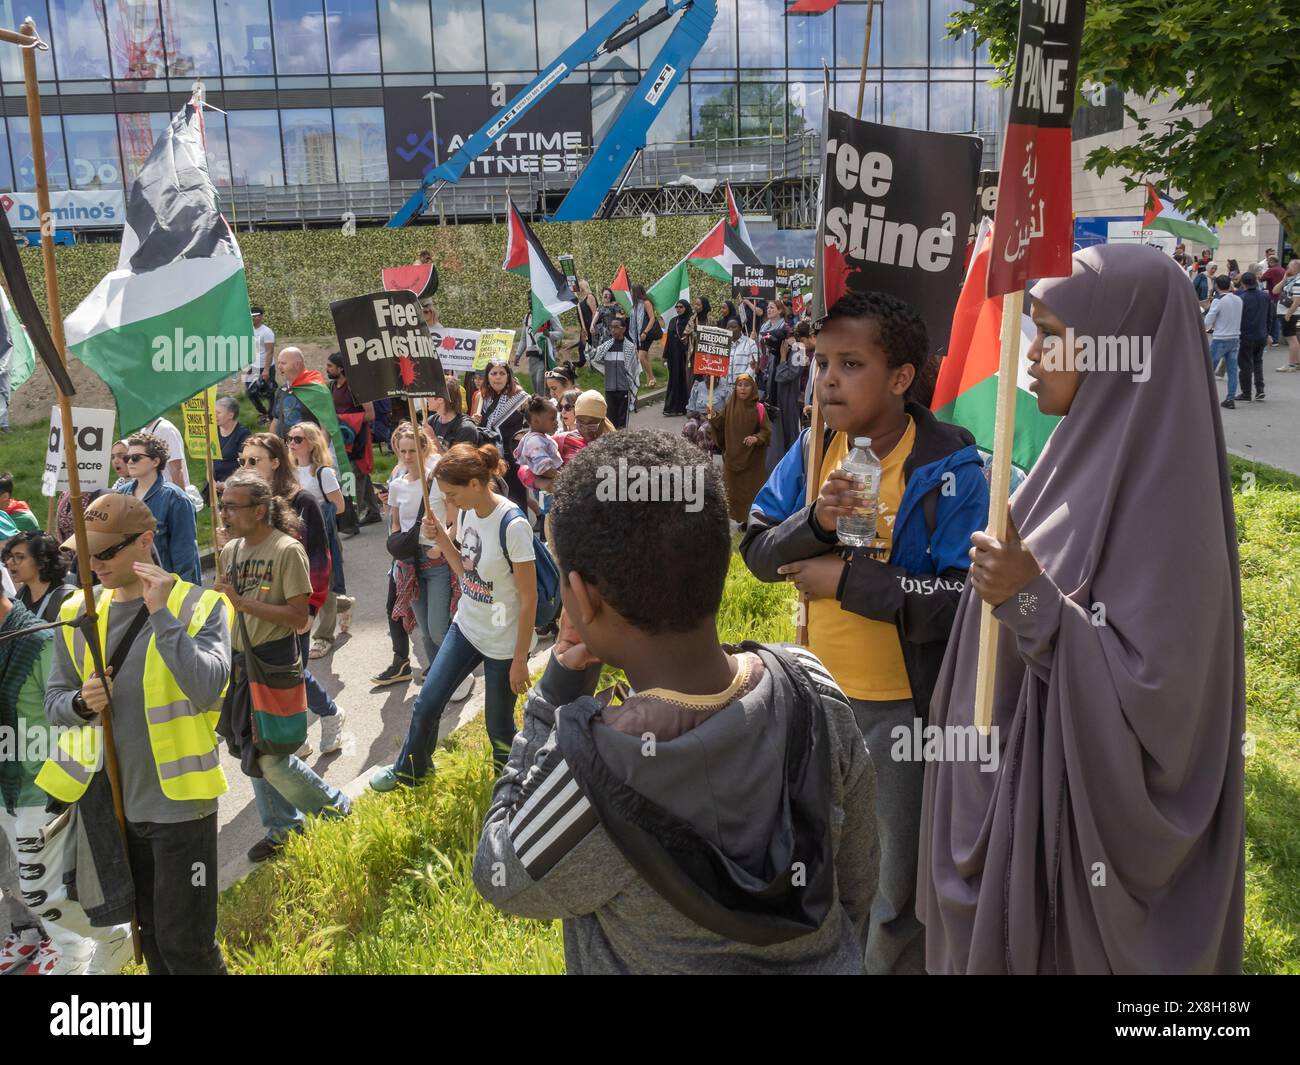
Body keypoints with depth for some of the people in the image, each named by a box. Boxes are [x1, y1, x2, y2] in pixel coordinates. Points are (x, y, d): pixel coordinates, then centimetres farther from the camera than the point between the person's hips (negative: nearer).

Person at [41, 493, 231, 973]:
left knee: (185, 943, 4)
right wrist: (80, 704, -14)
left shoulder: (199, 606, -13)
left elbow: (207, 690, -27)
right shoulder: (78, 614, 2)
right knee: (151, 933, 21)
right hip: (112, 801, 5)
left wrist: (161, 614, -28)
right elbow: (53, 698, 8)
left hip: (178, 802, -5)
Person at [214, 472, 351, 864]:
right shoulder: (230, 550, 7)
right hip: (238, 662, 8)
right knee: (250, 753, 14)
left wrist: (243, 602, -23)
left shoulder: (287, 550, -15)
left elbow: (299, 617, -20)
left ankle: (335, 809, 14)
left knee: (267, 756, -7)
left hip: (272, 664, -7)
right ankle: (282, 828, 30)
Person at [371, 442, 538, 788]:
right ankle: (409, 770, 37)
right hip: (465, 627, 7)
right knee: (426, 703, 13)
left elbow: (529, 597, -20)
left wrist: (520, 660, -16)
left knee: (499, 726, 9)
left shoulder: (512, 525, -25)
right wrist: (441, 539, -7)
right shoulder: (467, 513, -3)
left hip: (502, 643, -7)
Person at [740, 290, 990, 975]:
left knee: (899, 890, 13)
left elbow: (965, 600, -26)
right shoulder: (812, 451, -3)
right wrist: (816, 521, -23)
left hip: (904, 705, -5)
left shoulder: (947, 469, -20)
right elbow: (757, 551, -4)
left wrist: (847, 578, -23)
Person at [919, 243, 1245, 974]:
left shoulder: (1160, 488, -23)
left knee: (1053, 948, 10)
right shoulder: (1091, 452, 3)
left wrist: (1036, 605, -31)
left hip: (1087, 803, -8)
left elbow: (1158, 687, -25)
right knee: (1005, 935, 22)